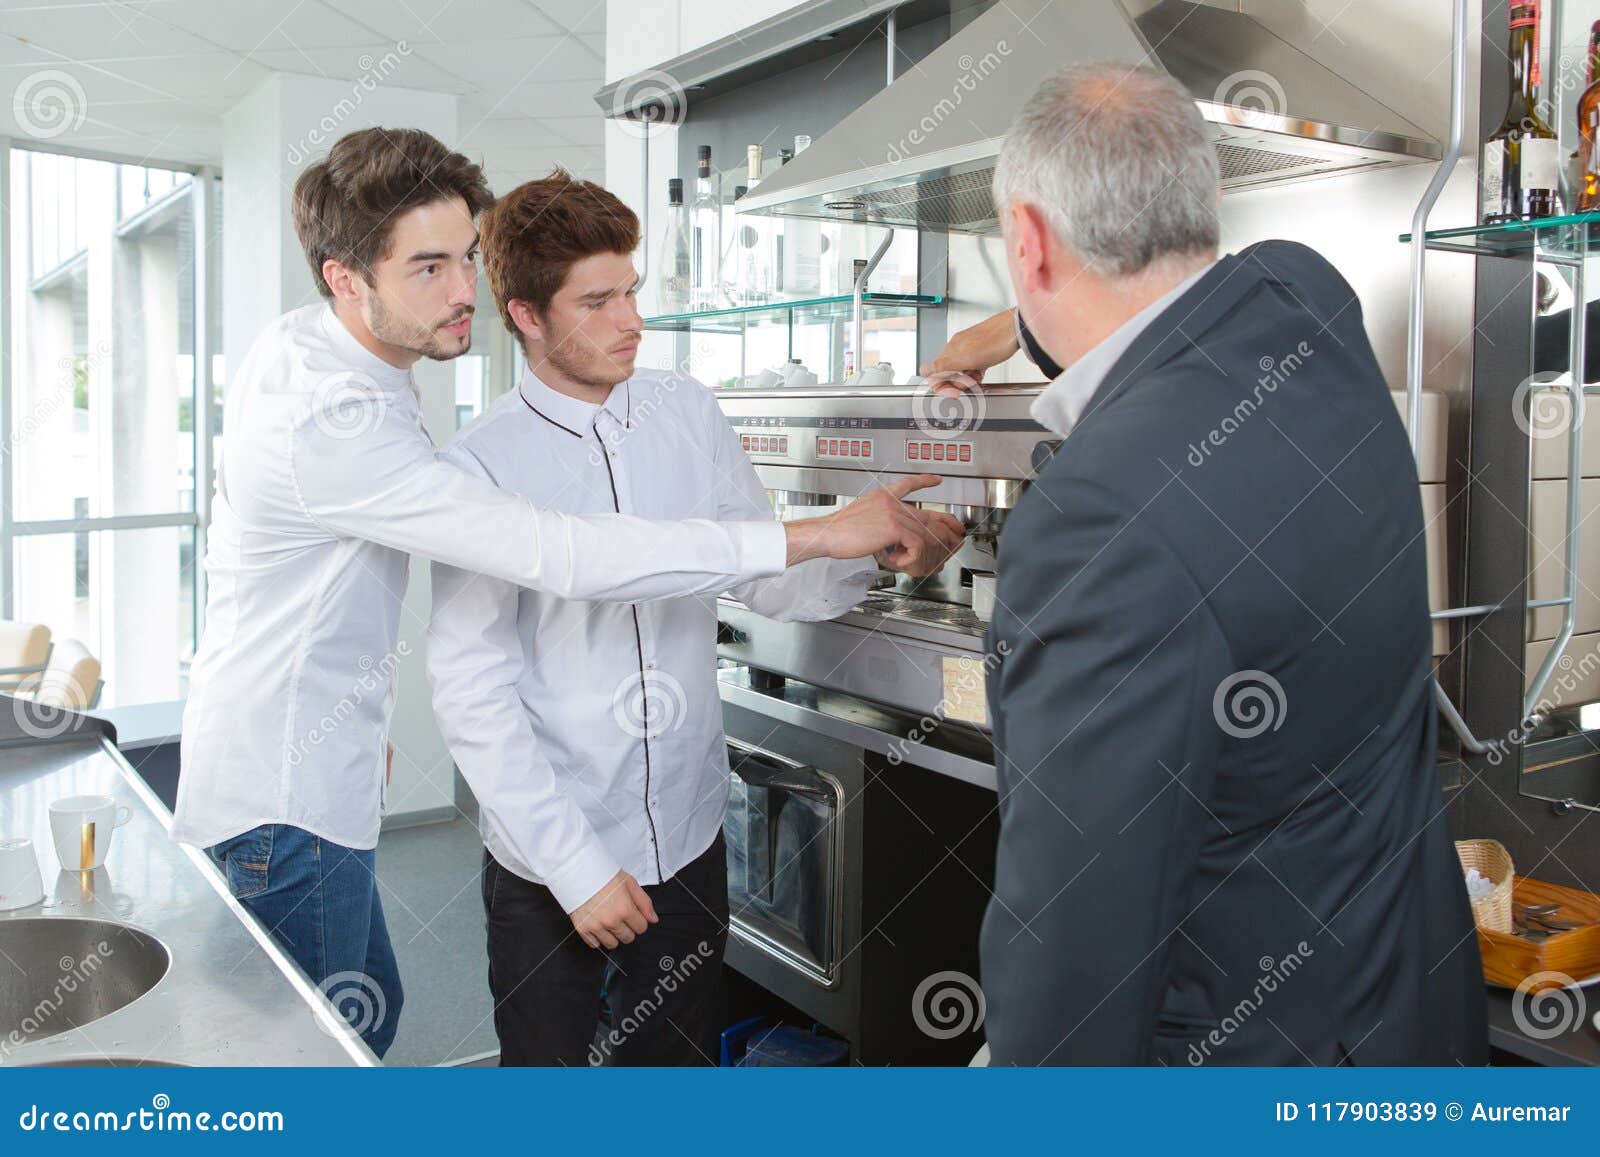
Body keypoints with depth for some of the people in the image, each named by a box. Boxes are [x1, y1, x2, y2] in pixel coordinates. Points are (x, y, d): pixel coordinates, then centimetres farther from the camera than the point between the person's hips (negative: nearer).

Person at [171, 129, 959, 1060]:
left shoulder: (299, 344, 4)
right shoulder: (332, 422, -29)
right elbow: (561, 556, -37)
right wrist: (815, 535, -34)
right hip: (283, 809, -9)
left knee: (369, 1009, 20)